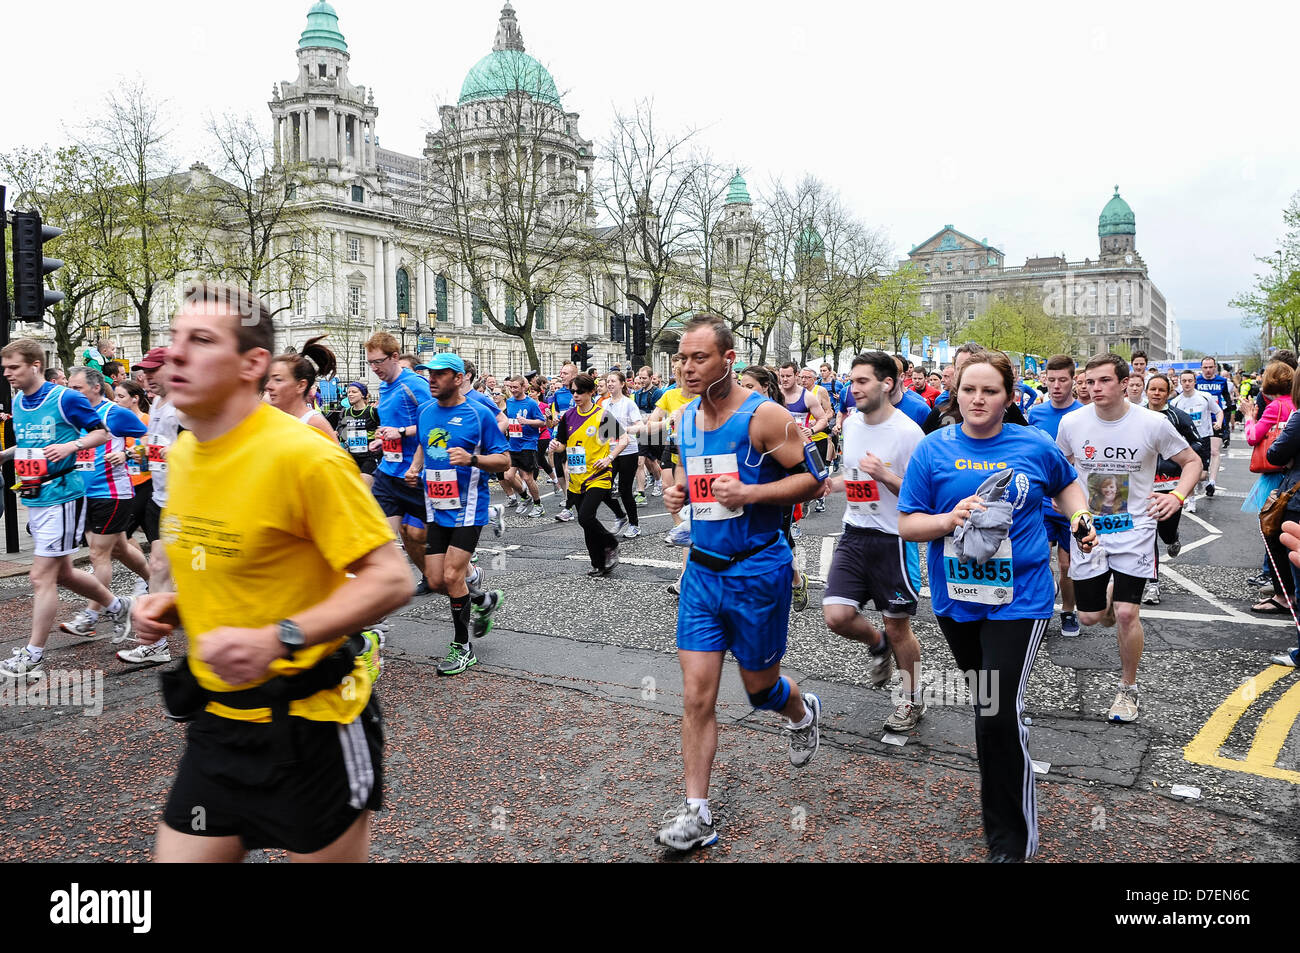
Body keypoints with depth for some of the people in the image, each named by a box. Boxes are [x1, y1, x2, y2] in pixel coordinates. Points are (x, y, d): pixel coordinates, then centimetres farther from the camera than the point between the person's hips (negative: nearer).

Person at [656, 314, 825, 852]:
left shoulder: (763, 416, -14)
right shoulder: (686, 418, 5)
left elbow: (811, 478, -11)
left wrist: (750, 494, -24)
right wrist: (678, 489, 0)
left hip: (757, 571, -5)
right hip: (702, 570, 5)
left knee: (759, 685, 14)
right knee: (696, 696, 1)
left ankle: (802, 713, 50)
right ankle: (697, 814, 10)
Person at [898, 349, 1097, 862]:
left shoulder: (1035, 446, -2)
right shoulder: (933, 449, -2)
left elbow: (1065, 484, 21)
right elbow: (907, 525, -3)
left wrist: (1079, 518, 2)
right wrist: (950, 519, -20)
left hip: (1019, 598, -2)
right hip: (956, 597, 2)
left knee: (1001, 713, -10)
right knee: (985, 704, 19)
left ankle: (1013, 839, 6)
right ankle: (997, 784, 46)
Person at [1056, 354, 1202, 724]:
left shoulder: (1153, 423, -11)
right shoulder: (1072, 423, -5)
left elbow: (1192, 461, 3)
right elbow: (1060, 466, 16)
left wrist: (1177, 496, -14)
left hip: (1134, 529, -2)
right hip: (1087, 528, 2)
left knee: (1127, 614, -9)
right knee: (1089, 617, 6)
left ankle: (1129, 689, 14)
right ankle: (1109, 599, 45)